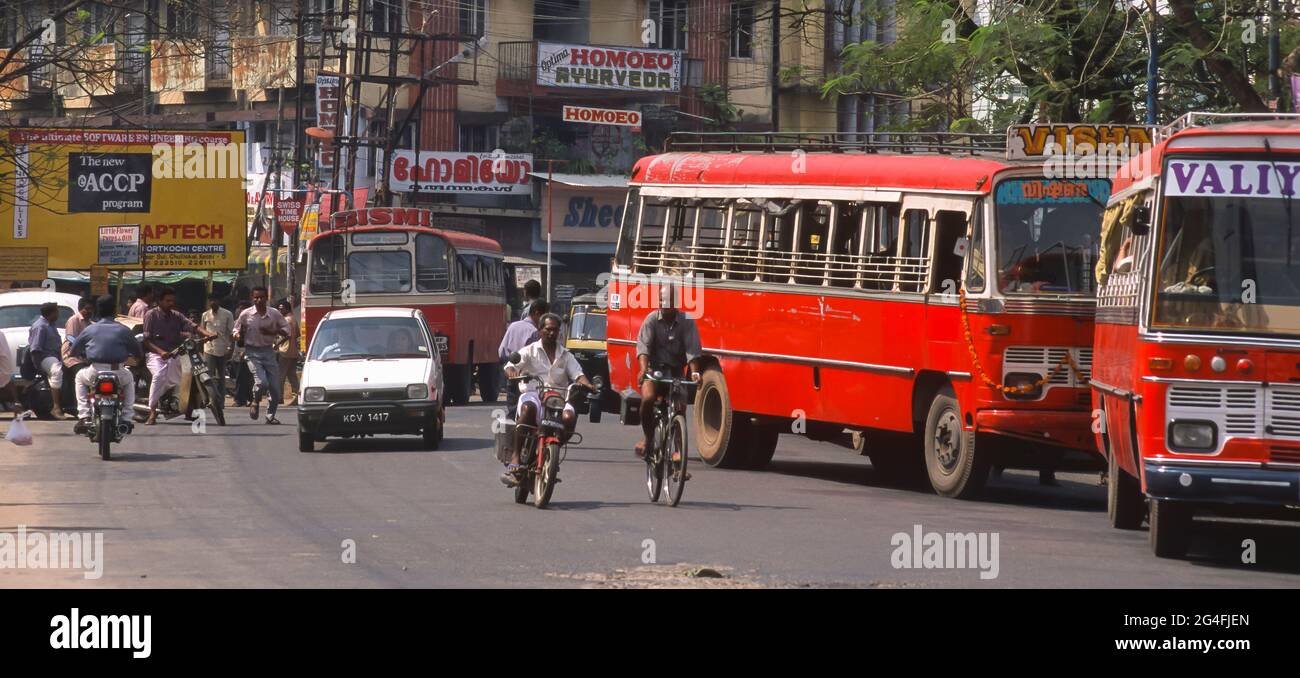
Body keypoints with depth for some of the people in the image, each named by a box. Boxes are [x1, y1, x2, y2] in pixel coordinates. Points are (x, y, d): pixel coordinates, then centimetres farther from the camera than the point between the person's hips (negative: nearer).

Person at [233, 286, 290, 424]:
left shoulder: (274, 314, 1)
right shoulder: (246, 314, -3)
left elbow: (286, 330, 7)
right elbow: (236, 329, 8)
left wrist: (272, 332, -11)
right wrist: (238, 335, -16)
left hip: (268, 351, 3)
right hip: (252, 353, -3)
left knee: (275, 387, 0)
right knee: (261, 382, -22)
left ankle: (270, 416, 18)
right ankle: (256, 403, 9)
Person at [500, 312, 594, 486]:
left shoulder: (565, 356, 22)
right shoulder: (530, 351, 14)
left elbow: (577, 374, 9)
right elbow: (511, 365, 0)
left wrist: (586, 384, -15)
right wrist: (512, 372, -26)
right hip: (533, 395, -2)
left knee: (569, 416, -31)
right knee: (528, 408, -38)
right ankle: (515, 456, -37)